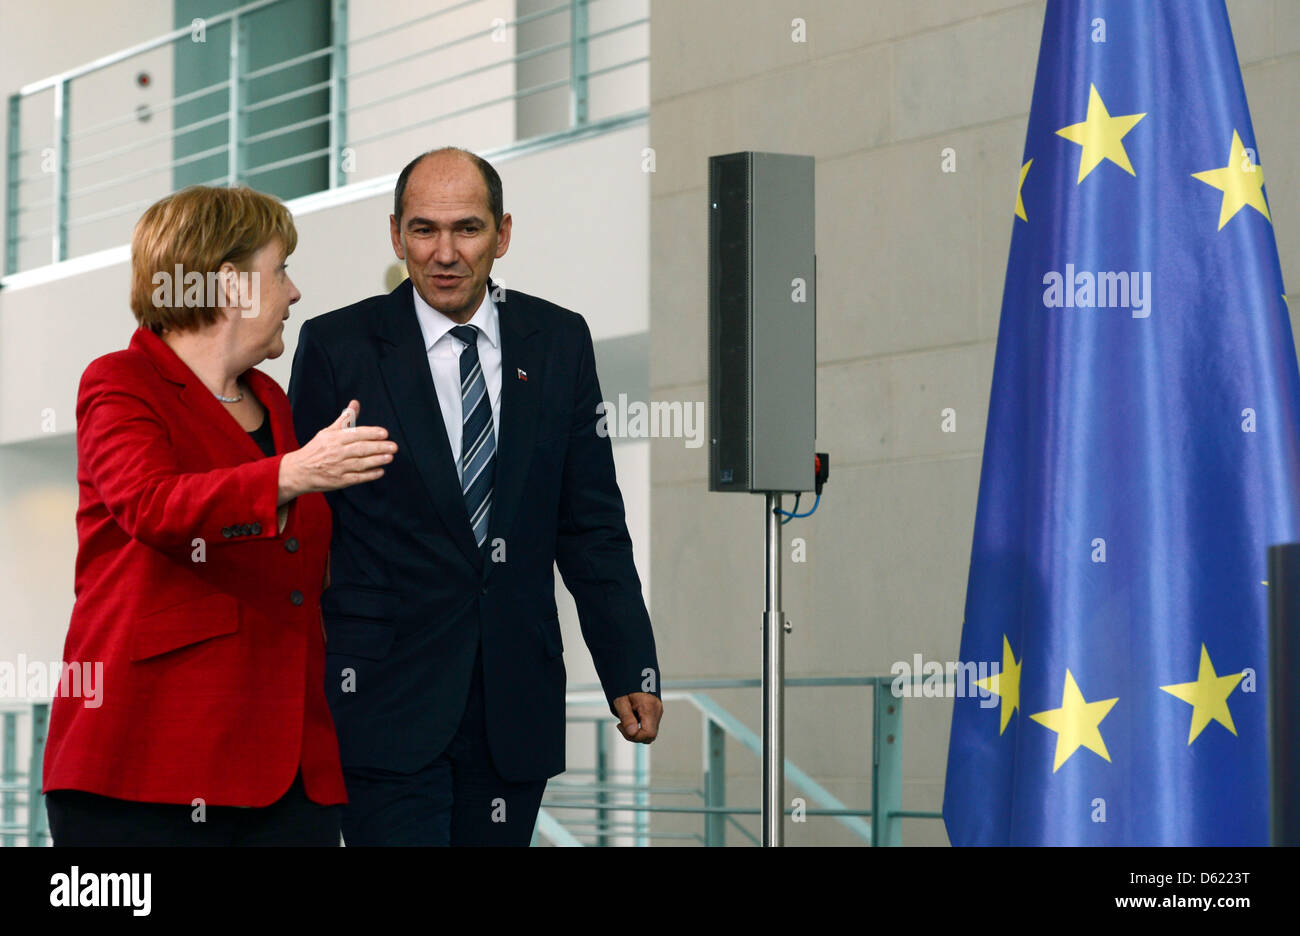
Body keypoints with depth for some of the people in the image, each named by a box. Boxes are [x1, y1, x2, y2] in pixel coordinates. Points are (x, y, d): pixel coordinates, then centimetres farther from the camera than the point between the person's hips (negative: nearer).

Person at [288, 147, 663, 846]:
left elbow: (591, 525, 10)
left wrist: (630, 671, 4)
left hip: (516, 703, 3)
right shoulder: (337, 347, -1)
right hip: (386, 701, -3)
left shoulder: (559, 342, 8)